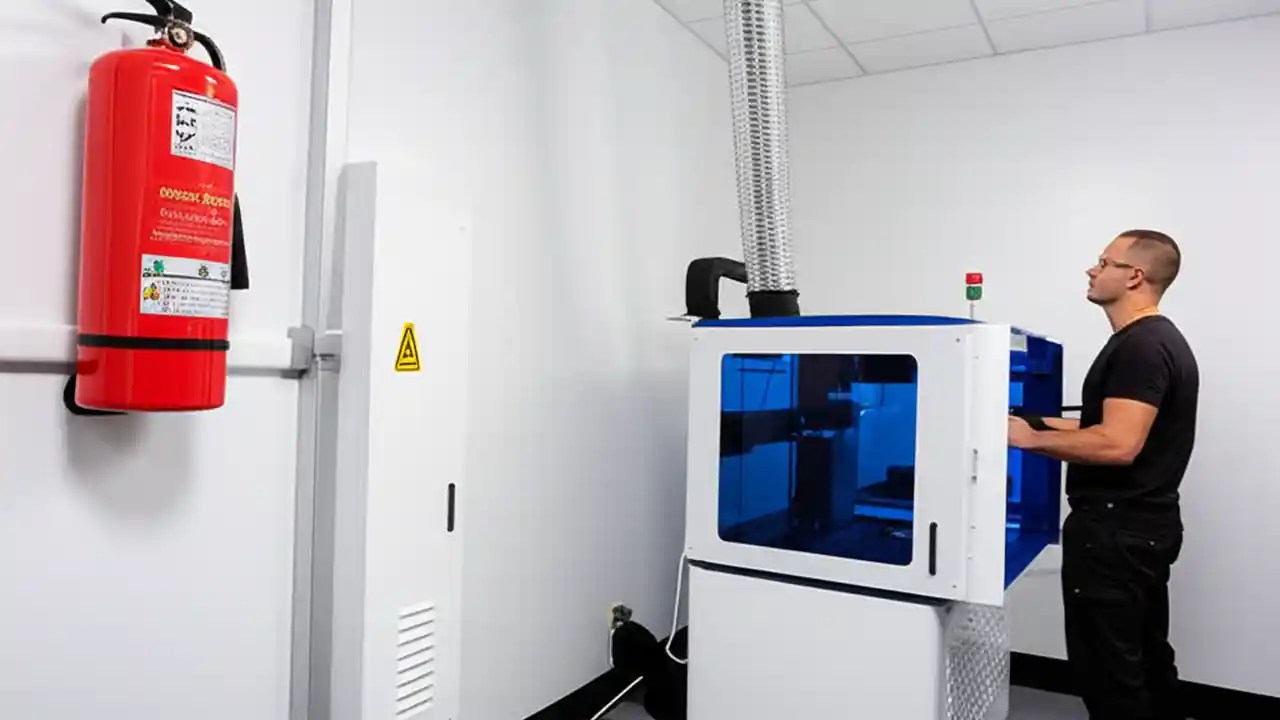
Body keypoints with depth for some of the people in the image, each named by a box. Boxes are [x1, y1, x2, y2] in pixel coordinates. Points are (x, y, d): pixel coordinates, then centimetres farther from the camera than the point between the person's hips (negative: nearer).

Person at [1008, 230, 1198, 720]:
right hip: (1144, 521, 11)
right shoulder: (1159, 340, 15)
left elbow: (1117, 445, -27)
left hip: (1116, 526, -11)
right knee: (1144, 656, 20)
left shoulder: (1138, 347, -19)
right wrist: (1045, 422, 18)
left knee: (1105, 664, -2)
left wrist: (1030, 438, -18)